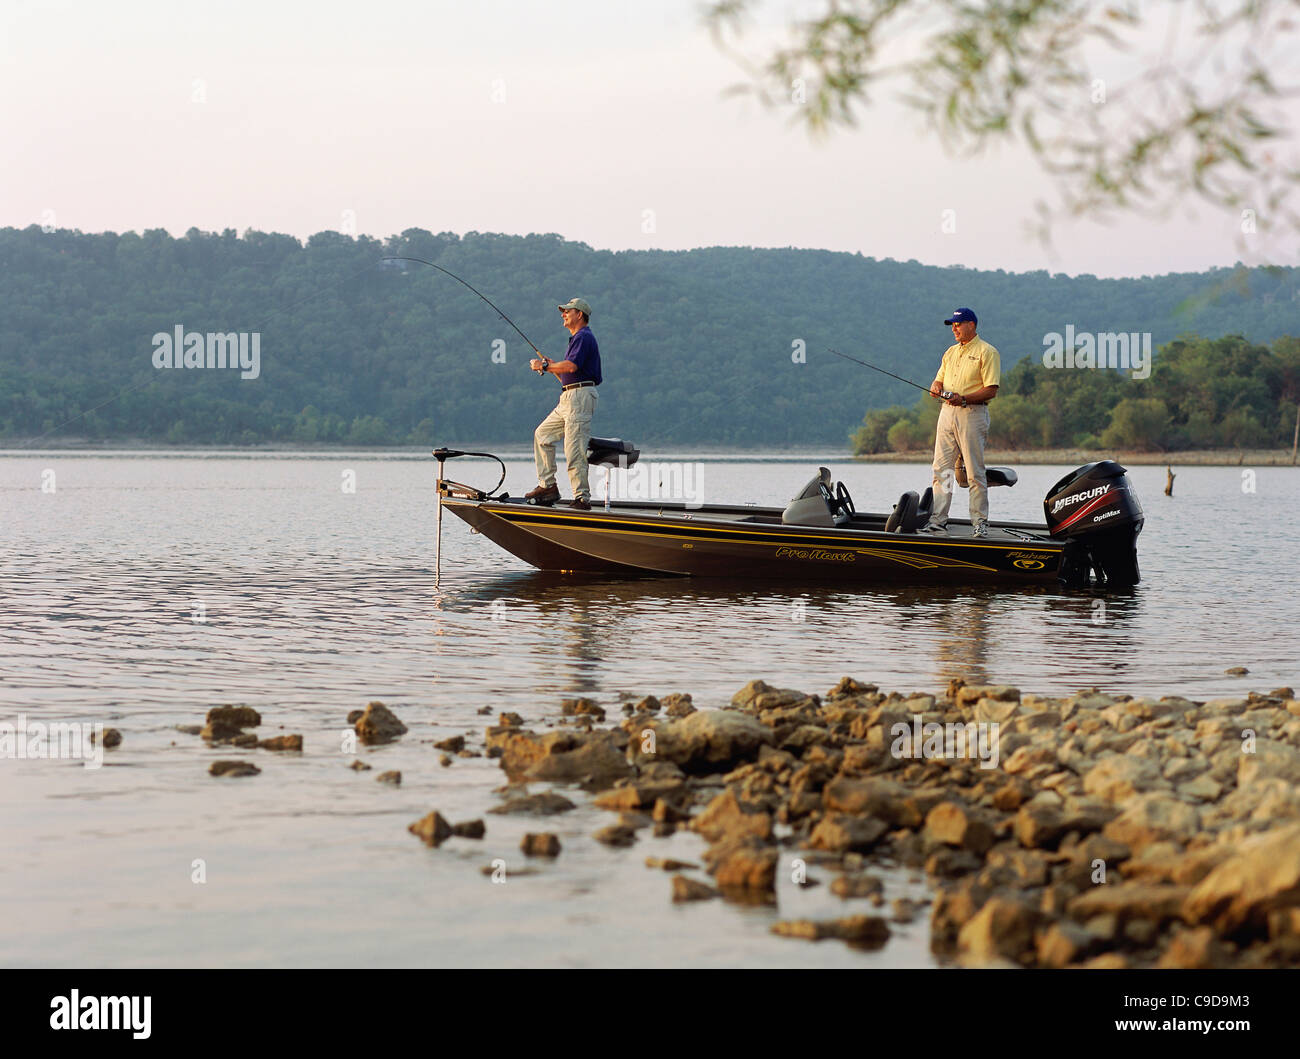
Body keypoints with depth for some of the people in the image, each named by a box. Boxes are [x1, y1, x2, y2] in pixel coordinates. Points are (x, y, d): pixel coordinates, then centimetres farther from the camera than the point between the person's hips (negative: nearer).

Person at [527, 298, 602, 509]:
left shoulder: (584, 337, -7)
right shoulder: (575, 339, 25)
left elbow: (572, 366, -23)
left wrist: (544, 366, -11)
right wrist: (551, 367, 11)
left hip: (581, 396, -11)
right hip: (568, 397, 11)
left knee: (575, 449, -13)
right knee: (542, 434, 12)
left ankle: (582, 498, -13)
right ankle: (548, 486, 11)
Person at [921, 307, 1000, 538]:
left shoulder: (986, 352, -4)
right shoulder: (951, 352, 19)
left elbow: (991, 390, -11)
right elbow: (939, 379, 20)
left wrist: (964, 398, -22)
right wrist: (936, 387, -4)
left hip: (972, 413, -7)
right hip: (947, 412, 7)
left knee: (975, 472, -5)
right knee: (942, 468, 4)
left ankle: (980, 522, -1)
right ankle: (938, 520, 6)